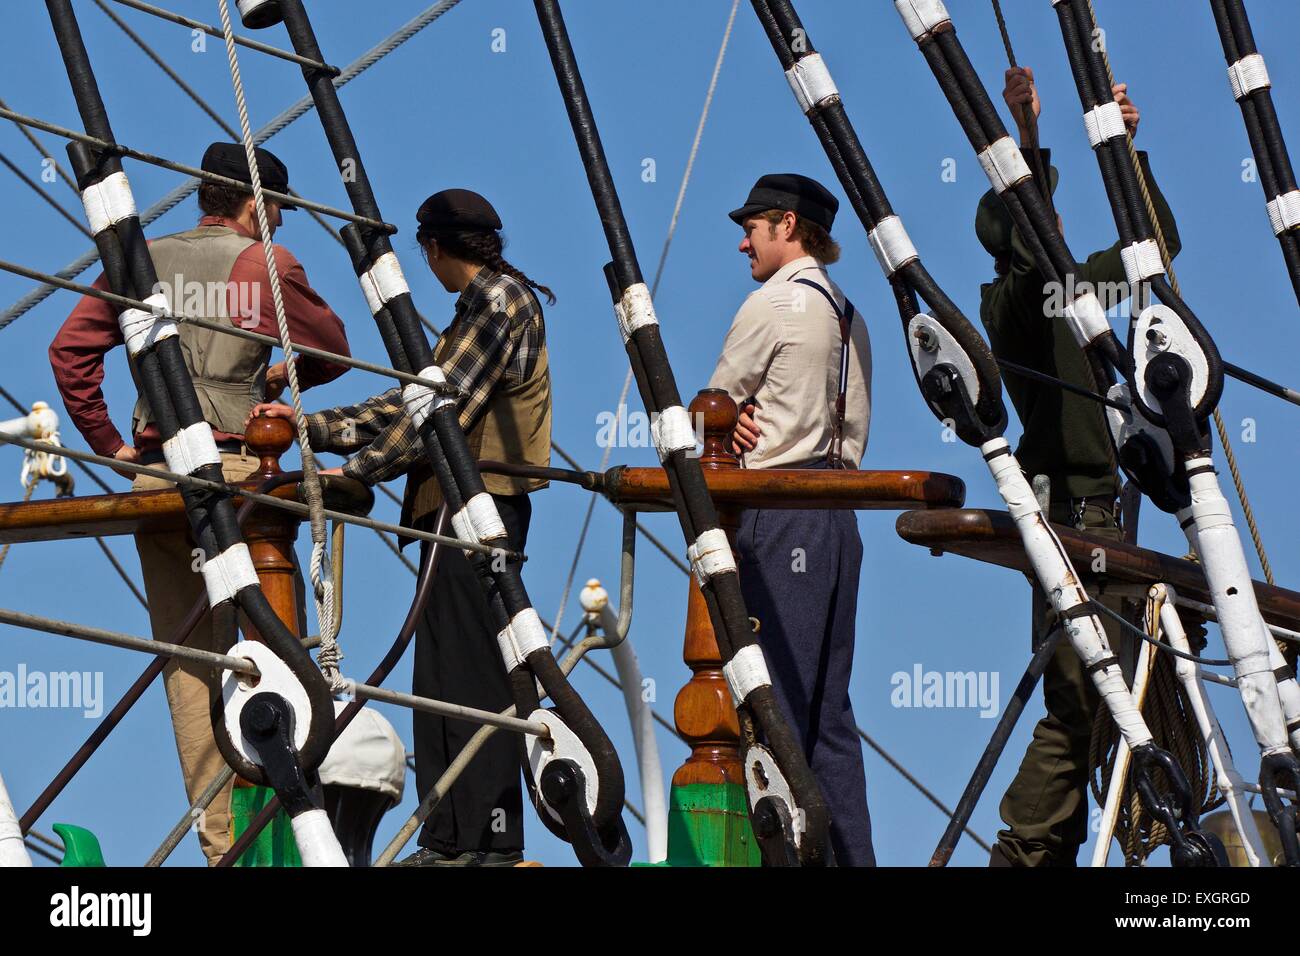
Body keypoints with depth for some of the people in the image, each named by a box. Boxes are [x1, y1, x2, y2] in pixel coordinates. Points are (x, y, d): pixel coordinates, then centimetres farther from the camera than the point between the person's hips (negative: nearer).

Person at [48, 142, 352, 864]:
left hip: (153, 475, 4)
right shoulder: (267, 264, 2)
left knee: (187, 664, 5)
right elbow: (333, 349, 8)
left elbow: (70, 350, 7)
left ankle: (220, 839, 4)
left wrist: (108, 444, 12)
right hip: (234, 470, -4)